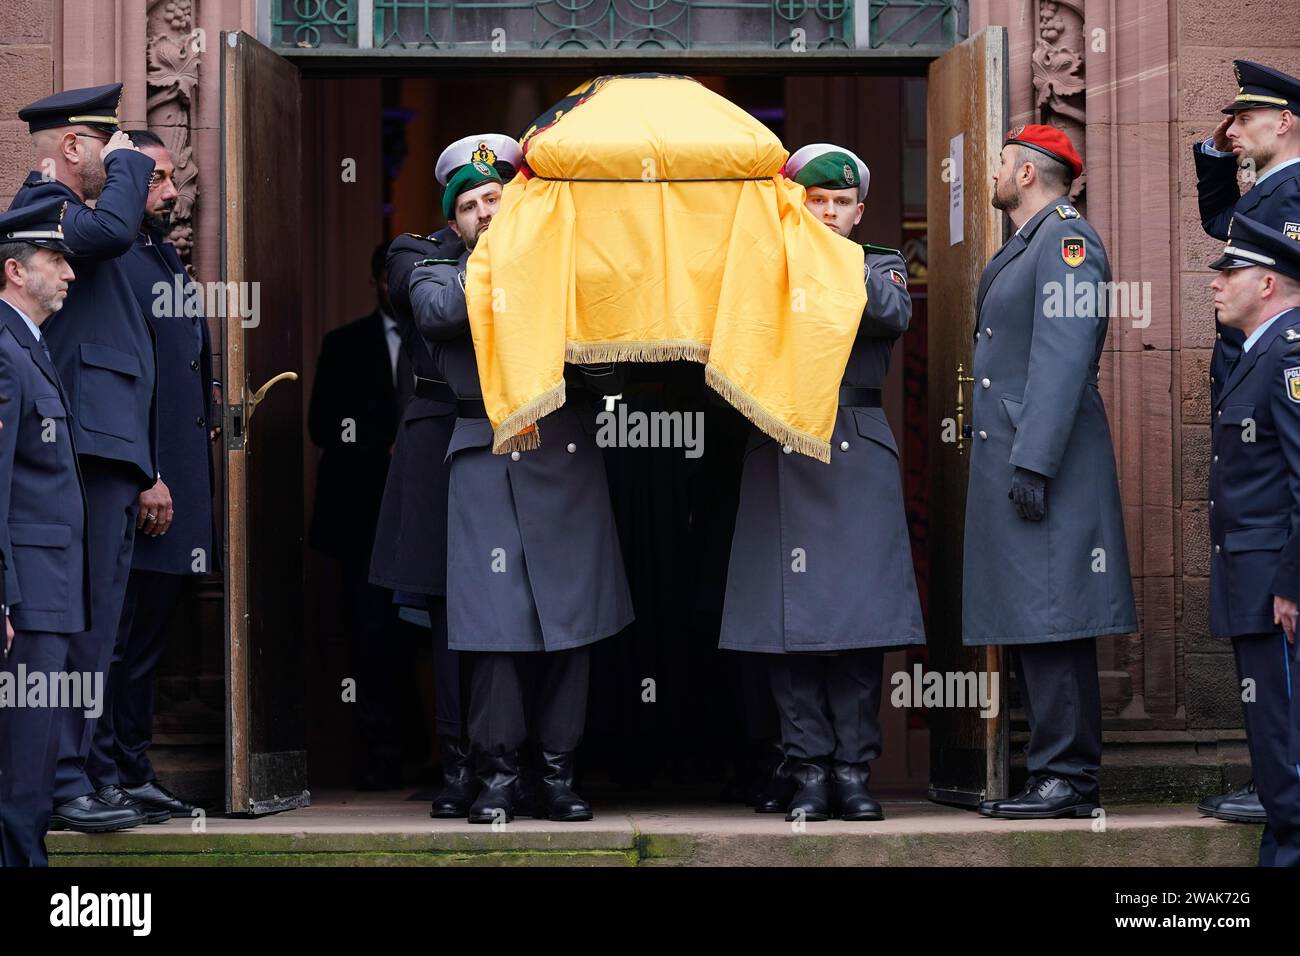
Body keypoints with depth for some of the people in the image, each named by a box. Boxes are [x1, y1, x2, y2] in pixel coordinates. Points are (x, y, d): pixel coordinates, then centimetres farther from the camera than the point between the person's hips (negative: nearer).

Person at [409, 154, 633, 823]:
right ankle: (497, 775, 1)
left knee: (571, 616, 1)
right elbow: (442, 310, -12)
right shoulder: (436, 276, 14)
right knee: (496, 619, -7)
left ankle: (558, 774, 8)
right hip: (487, 462, -2)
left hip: (567, 460, 2)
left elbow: (606, 375, 11)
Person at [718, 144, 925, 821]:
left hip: (858, 454, 0)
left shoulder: (881, 267, 13)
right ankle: (807, 769, 1)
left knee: (860, 615, -4)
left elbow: (893, 316, -9)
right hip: (782, 454, 0)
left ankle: (853, 768, 0)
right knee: (790, 616, -3)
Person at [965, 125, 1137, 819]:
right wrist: (1006, 462, 18)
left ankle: (1067, 779, -9)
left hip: (1044, 467, -10)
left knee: (1049, 624, -11)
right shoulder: (1022, 248, 22)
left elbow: (1063, 359, -19)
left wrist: (1033, 464, -24)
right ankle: (1059, 776, 14)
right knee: (1030, 627, 10)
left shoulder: (1067, 240, -9)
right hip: (1008, 463, 10)